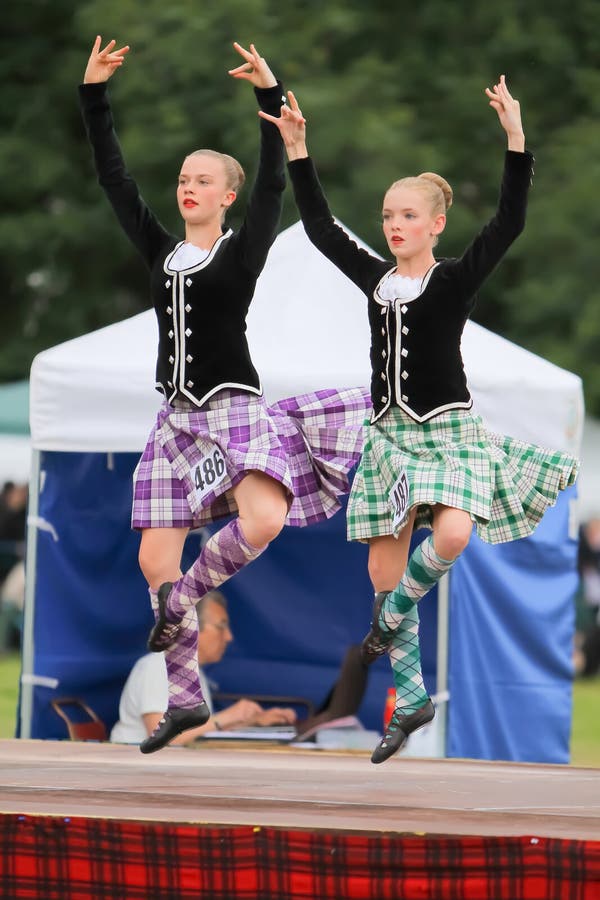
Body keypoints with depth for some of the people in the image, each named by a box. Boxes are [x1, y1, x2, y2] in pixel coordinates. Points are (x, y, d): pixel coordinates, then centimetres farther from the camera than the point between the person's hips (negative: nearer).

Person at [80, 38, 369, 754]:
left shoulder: (242, 252, -1)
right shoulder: (161, 252, 10)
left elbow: (273, 184, -12)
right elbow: (113, 178, 9)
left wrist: (270, 96, -19)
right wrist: (94, 94, 3)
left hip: (235, 407, -5)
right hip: (177, 419, 5)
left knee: (262, 520, -30)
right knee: (154, 557, 0)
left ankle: (182, 598, -4)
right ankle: (185, 699, 8)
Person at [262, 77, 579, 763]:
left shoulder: (456, 281, -6)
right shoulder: (375, 279, 8)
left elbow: (508, 225, -18)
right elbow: (320, 228, 14)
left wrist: (515, 141, -27)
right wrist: (297, 151, 9)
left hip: (446, 430, -5)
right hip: (389, 435, 5)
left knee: (452, 534, -30)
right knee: (384, 567, 3)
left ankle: (391, 617, -2)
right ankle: (411, 701, 13)